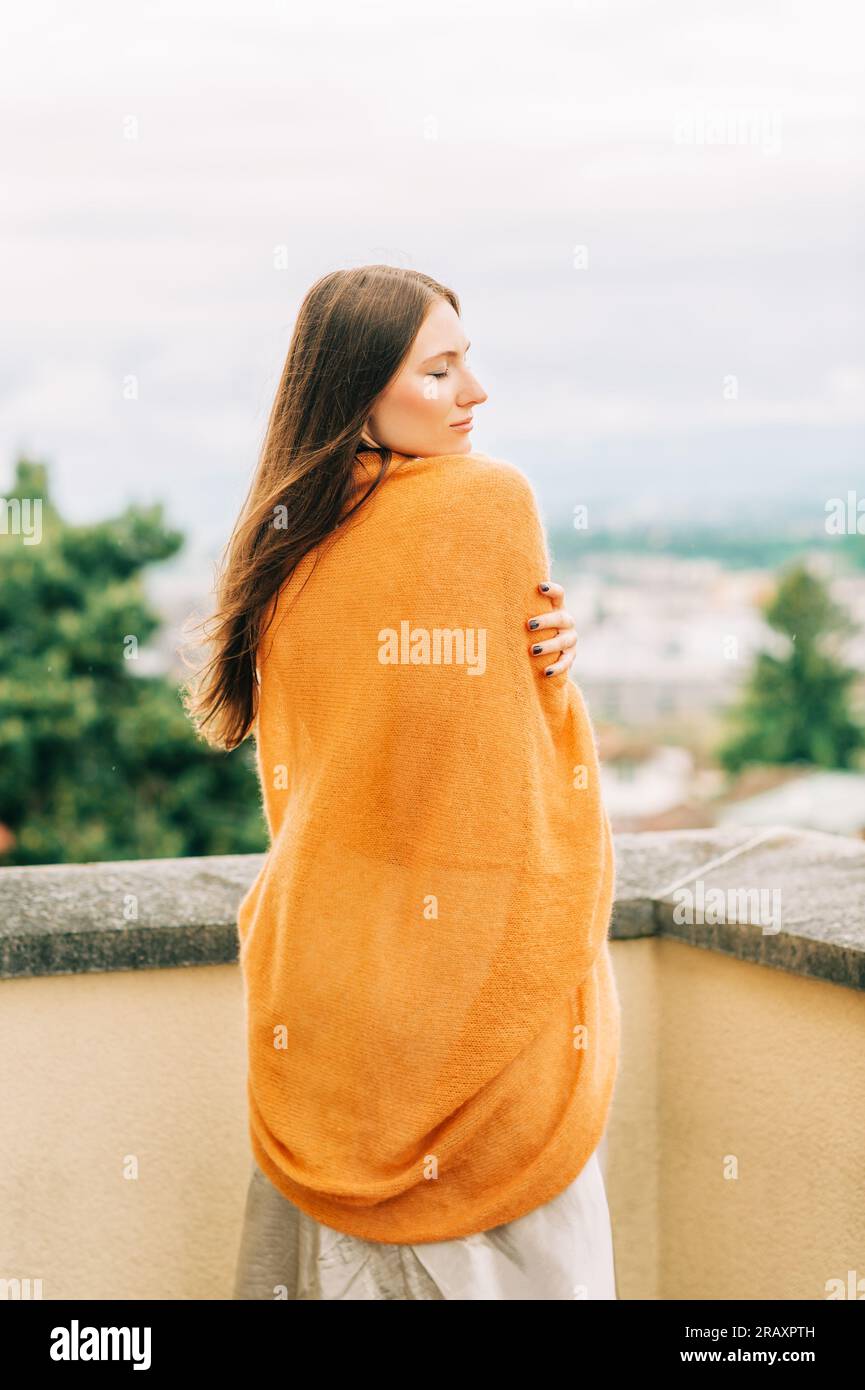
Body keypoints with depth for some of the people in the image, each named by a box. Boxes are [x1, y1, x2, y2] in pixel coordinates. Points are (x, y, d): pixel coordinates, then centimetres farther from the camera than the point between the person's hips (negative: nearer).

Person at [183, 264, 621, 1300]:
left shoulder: (284, 536, 4)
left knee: (344, 1210, 17)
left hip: (320, 941, 6)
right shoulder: (490, 496, -12)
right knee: (501, 1239, 8)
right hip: (477, 951, -6)